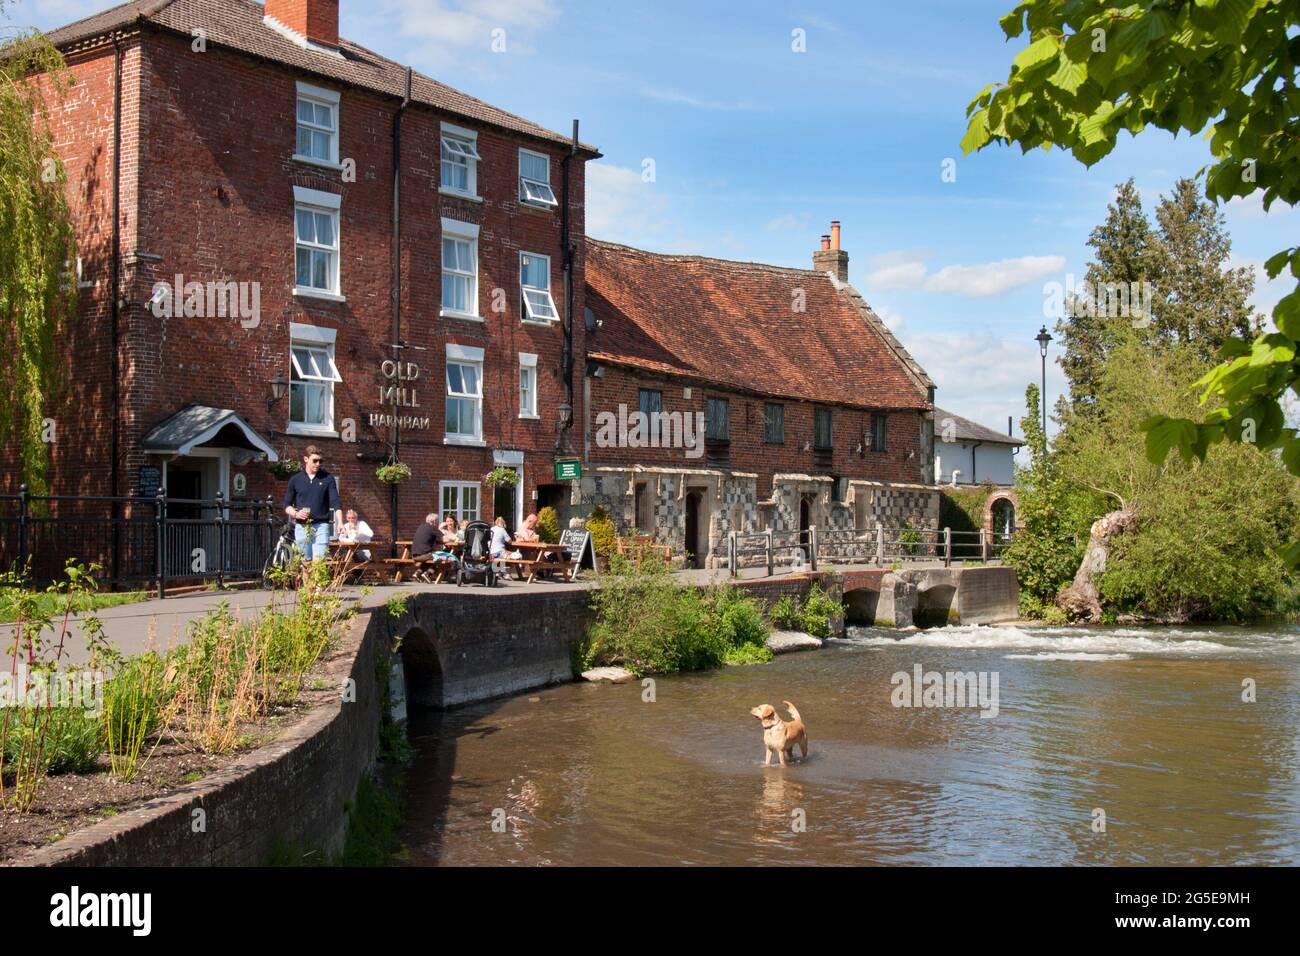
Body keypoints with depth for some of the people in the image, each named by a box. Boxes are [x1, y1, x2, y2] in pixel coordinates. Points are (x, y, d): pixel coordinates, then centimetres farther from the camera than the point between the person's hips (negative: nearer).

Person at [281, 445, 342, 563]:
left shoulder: (327, 478, 4)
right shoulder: (295, 480, 8)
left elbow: (336, 502, -2)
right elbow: (287, 506, 13)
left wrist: (340, 523, -17)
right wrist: (295, 514, -8)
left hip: (321, 526, -2)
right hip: (301, 527, 2)